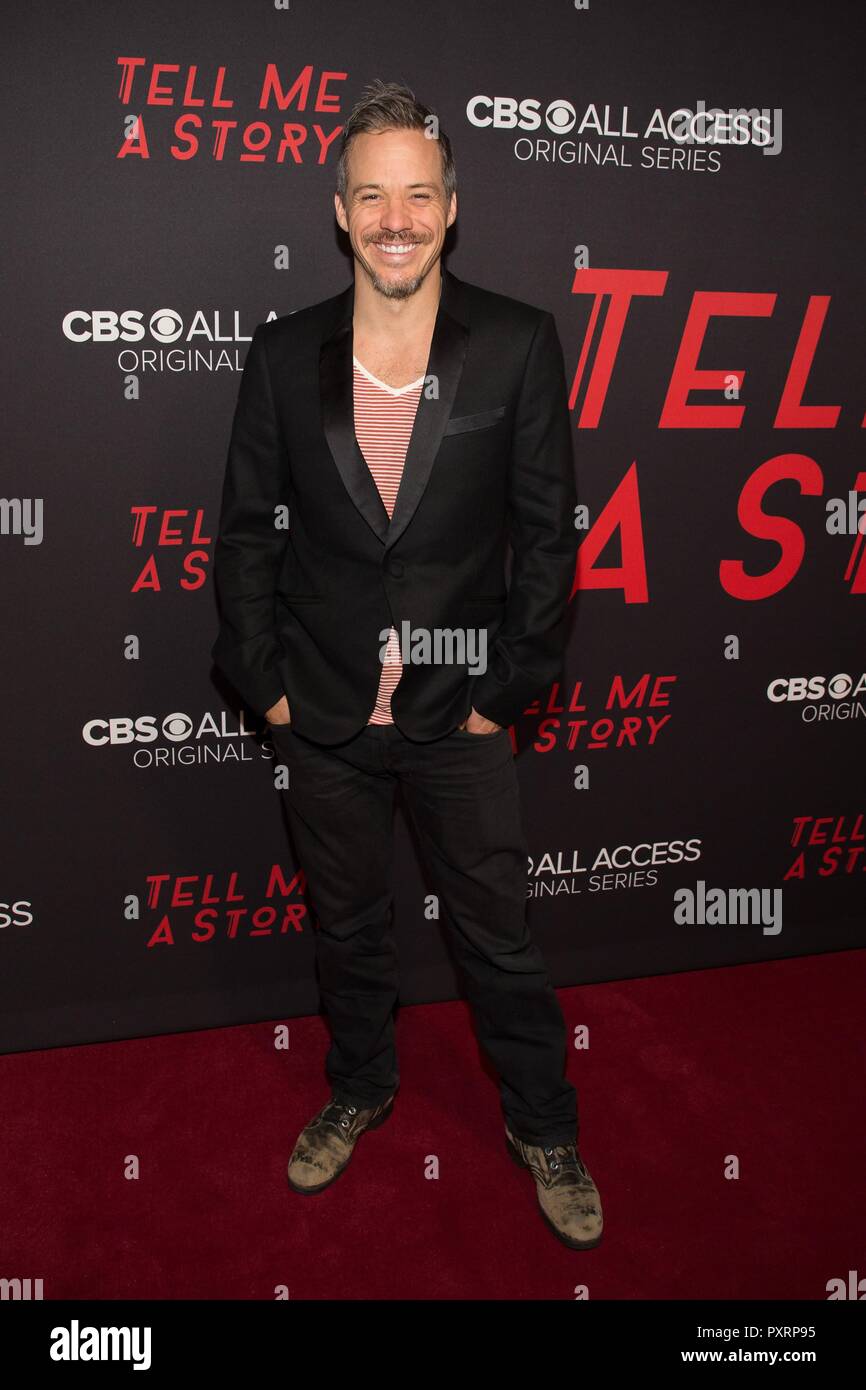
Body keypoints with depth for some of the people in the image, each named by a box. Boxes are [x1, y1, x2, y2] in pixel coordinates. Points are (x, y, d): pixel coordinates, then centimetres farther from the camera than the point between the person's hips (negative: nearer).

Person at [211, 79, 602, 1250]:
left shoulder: (518, 344, -8)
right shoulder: (286, 353, -2)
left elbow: (548, 528, -5)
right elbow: (249, 526, 4)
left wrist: (510, 687, -8)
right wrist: (263, 677, -1)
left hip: (460, 712, -2)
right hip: (325, 715, 2)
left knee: (500, 941, 12)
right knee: (347, 928, 20)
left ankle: (543, 1128, 35)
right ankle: (360, 1088, 46)